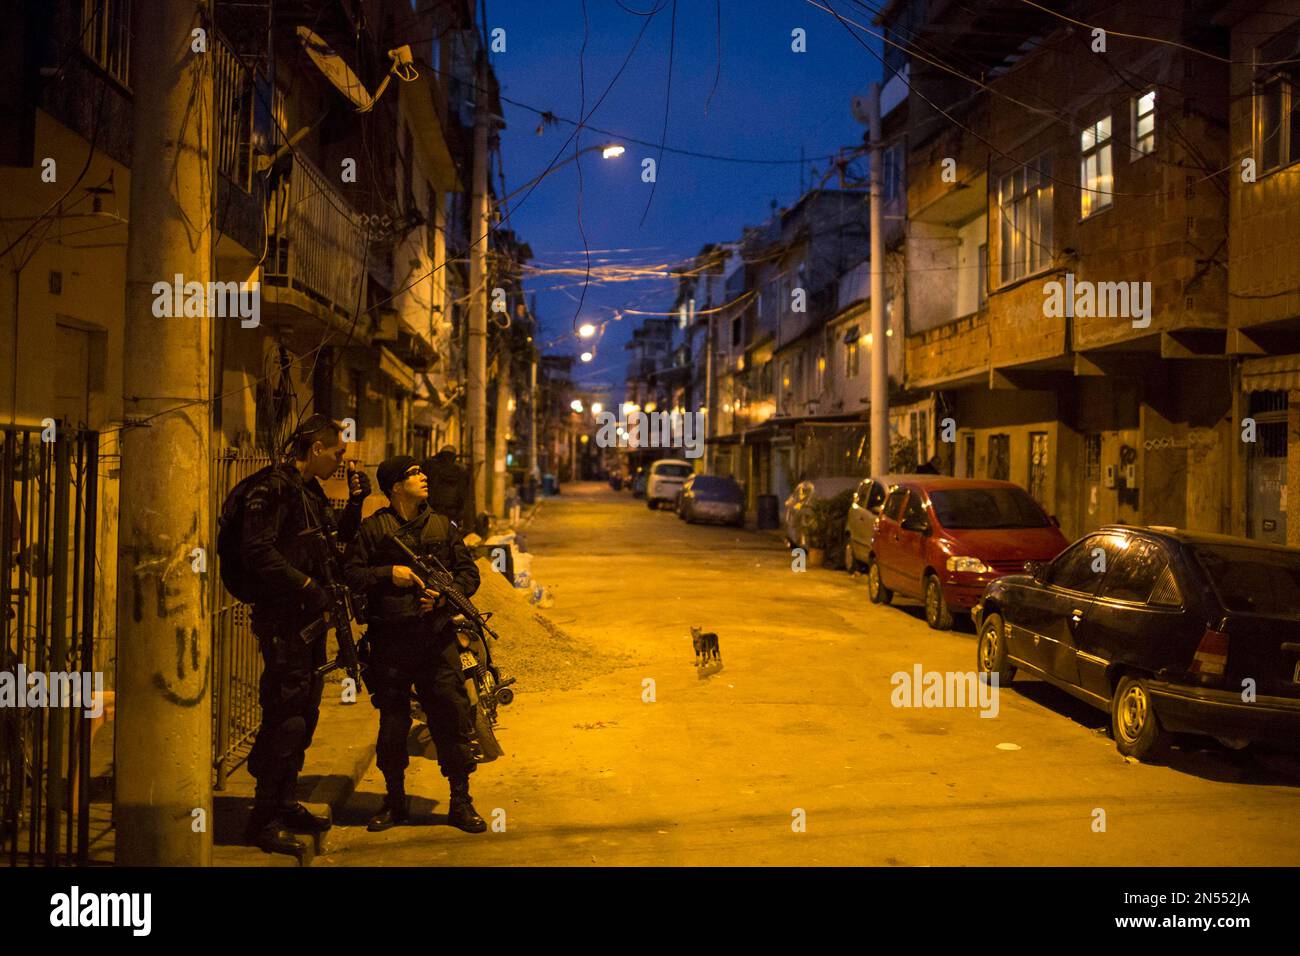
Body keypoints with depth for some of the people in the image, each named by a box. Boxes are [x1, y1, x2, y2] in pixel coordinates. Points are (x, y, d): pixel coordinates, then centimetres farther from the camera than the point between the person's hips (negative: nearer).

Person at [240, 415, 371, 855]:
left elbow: (335, 542, 27)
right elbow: (257, 551, -23)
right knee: (286, 717, -7)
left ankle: (286, 803, 27)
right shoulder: (275, 488, -13)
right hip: (283, 620, -10)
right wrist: (306, 585, -23)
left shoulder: (311, 491, 16)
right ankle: (264, 819, 3)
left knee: (304, 716, 15)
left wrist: (355, 502, 13)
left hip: (309, 619, 10)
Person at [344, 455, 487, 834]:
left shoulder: (442, 525, 10)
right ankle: (395, 802, 28)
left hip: (437, 636, 2)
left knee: (454, 718, 0)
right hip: (390, 641, -1)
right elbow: (350, 574, 1)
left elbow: (469, 572, 10)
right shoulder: (373, 528, 2)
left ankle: (460, 802, 14)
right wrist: (388, 573, -14)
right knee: (392, 724, 10)